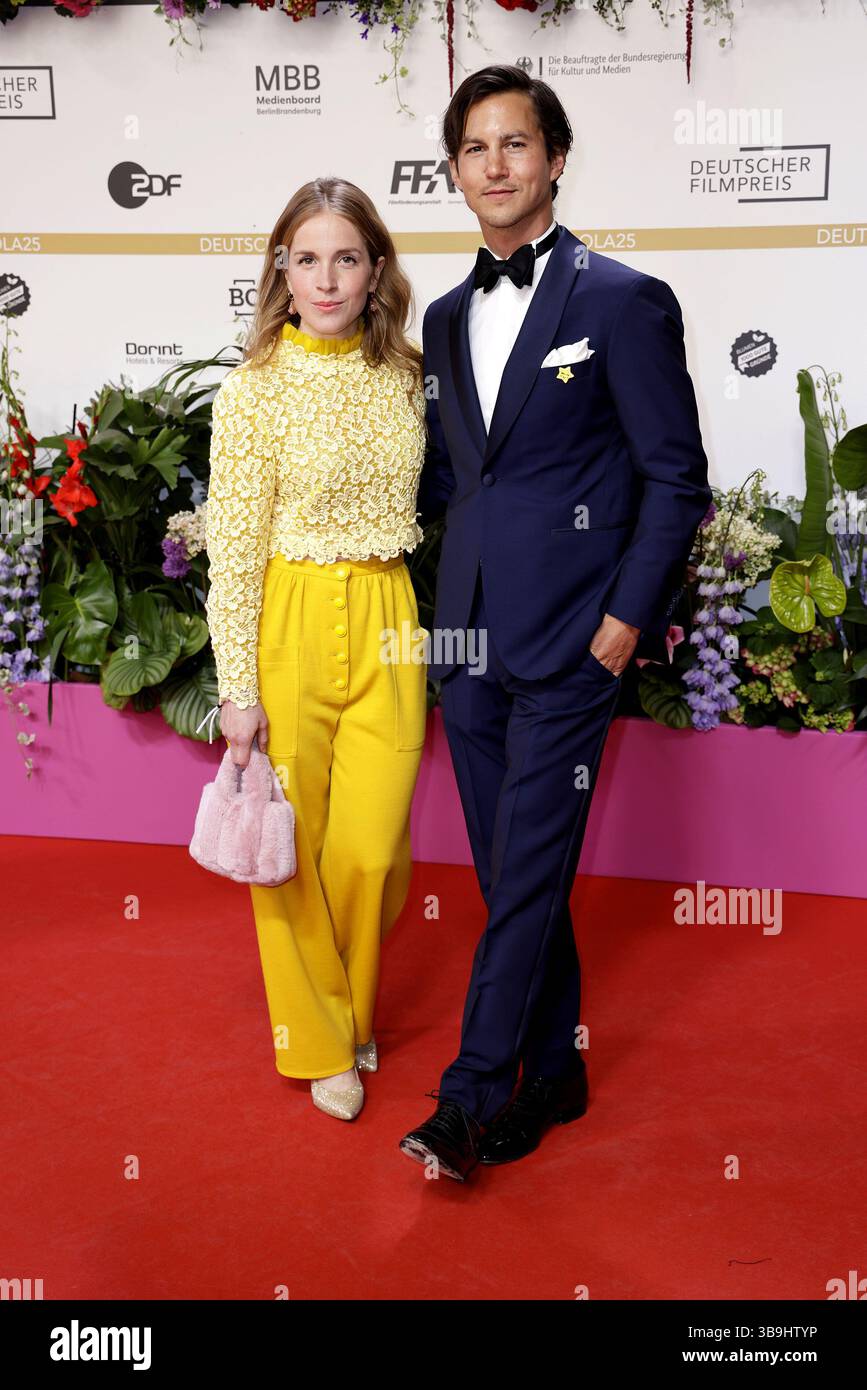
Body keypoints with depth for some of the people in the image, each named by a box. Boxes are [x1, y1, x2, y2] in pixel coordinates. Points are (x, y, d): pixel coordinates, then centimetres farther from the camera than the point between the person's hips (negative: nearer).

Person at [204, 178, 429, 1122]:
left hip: (387, 626, 3)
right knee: (293, 846, 7)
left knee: (372, 847, 3)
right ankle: (320, 1041, 28)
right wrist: (237, 687, -10)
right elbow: (232, 552, -8)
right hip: (289, 626, -3)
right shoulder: (253, 391, -8)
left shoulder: (402, 377, 6)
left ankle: (352, 1011, 32)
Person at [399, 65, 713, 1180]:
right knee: (513, 874, 12)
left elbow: (676, 480, -5)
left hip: (568, 641, -6)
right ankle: (552, 1076, 26)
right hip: (469, 636, 6)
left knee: (528, 874, -4)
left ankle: (475, 1098, 7)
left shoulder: (625, 301, -5)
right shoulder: (448, 317, 14)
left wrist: (628, 616, -11)